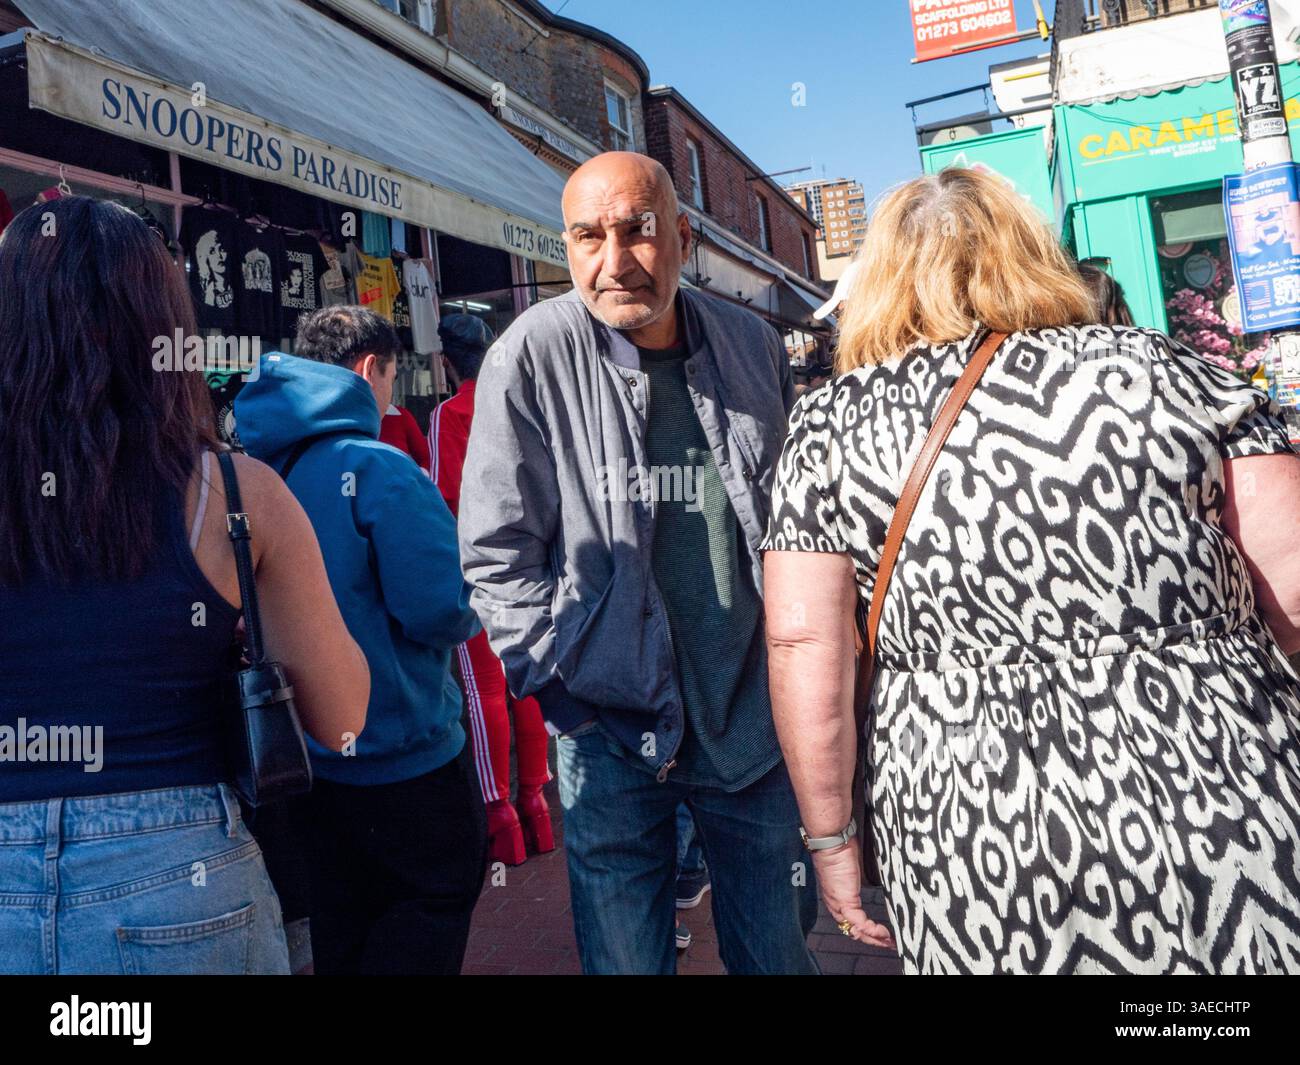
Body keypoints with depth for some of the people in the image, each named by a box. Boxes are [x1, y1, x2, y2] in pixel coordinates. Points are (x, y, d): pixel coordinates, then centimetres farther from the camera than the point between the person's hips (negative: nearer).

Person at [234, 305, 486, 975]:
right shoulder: (378, 469, -21)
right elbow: (441, 611, -24)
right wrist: (467, 614, -3)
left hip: (301, 745, 8)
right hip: (396, 746, -7)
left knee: (343, 920, 21)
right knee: (442, 892, 11)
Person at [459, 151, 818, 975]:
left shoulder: (755, 349, 1)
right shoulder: (533, 357, -10)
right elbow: (496, 558, -7)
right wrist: (567, 681, -11)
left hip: (757, 725, 3)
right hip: (613, 731, -3)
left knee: (781, 952, 18)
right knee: (626, 958, 11)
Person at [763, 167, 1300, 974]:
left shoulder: (832, 423, -1)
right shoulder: (1159, 367, 2)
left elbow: (802, 644, -6)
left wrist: (832, 838, 3)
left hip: (974, 852, 0)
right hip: (1235, 830, 1)